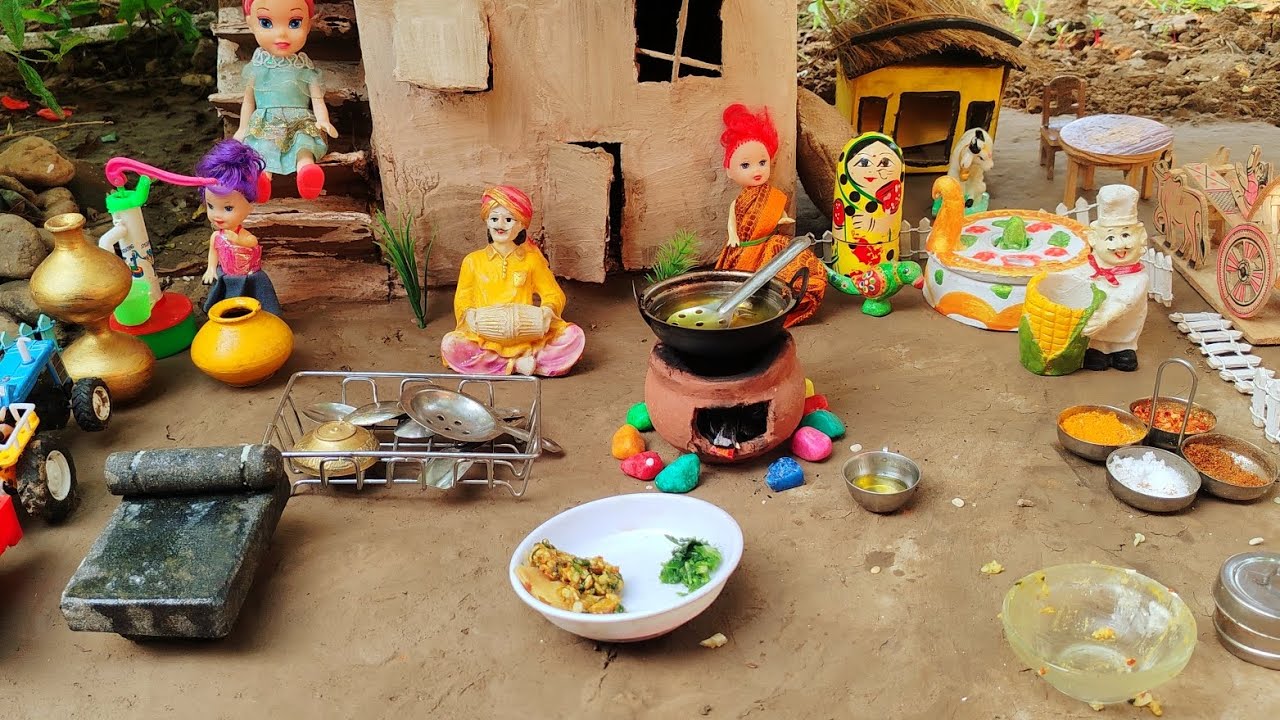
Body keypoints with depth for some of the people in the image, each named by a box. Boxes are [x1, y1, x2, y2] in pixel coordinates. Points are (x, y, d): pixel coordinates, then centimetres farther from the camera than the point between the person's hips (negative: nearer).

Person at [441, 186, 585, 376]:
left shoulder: (532, 260, 7)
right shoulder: (473, 261, 6)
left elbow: (554, 294, 12)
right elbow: (462, 300, 11)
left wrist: (547, 310, -12)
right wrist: (469, 315, -13)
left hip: (527, 338, 0)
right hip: (485, 338, 0)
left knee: (575, 336, -22)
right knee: (451, 346, -32)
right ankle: (517, 365, -27)